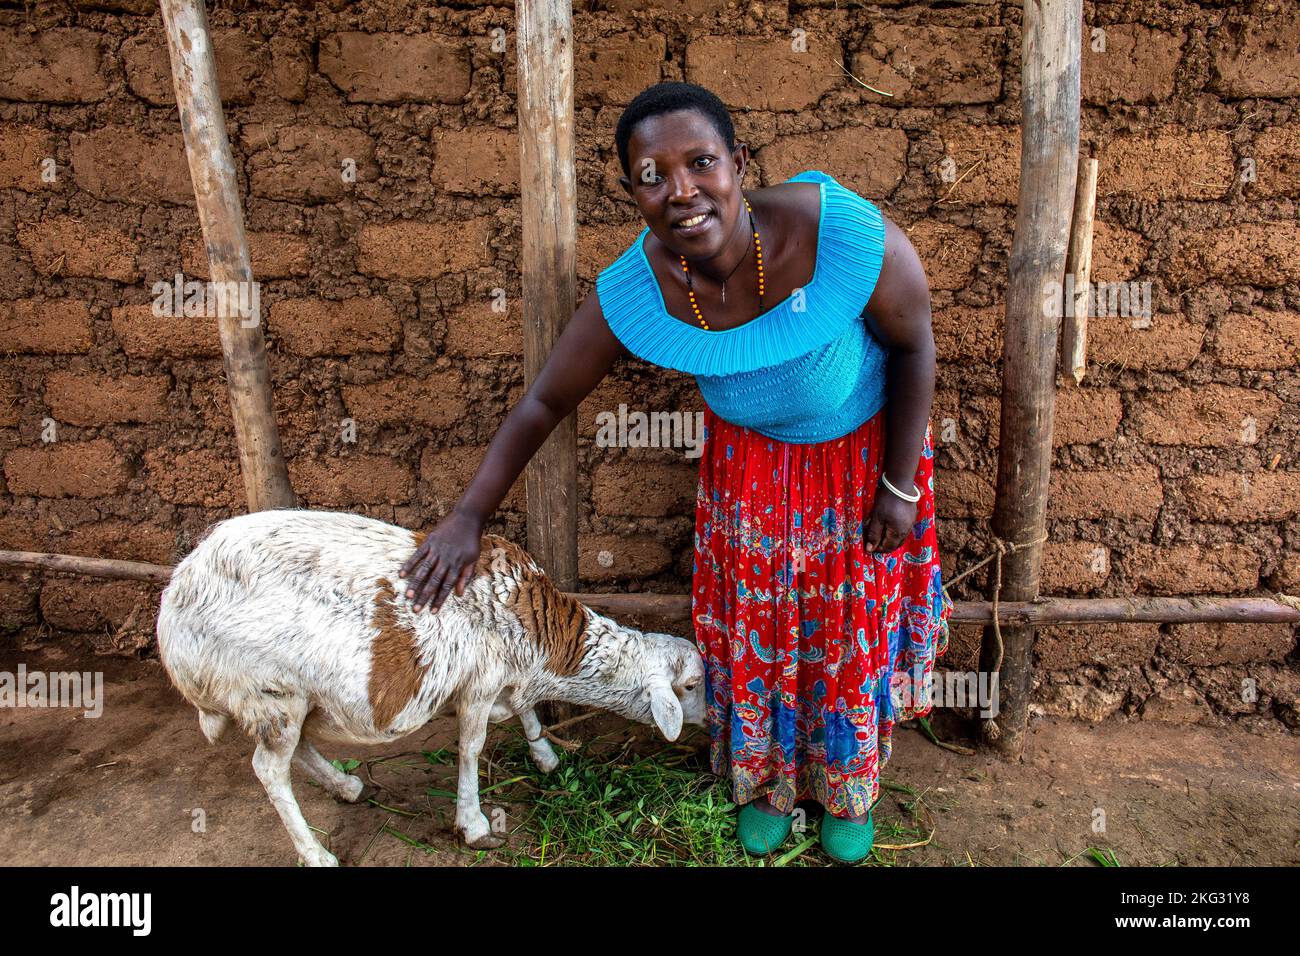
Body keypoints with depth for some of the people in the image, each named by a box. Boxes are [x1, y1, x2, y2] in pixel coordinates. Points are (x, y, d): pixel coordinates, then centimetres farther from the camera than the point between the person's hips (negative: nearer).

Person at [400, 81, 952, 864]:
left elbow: (914, 345, -17)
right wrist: (470, 517, -13)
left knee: (855, 624, 16)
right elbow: (544, 402, -13)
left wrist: (900, 486, -12)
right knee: (754, 623, 16)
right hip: (750, 457, 1)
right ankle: (766, 781, 48)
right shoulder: (633, 294, -27)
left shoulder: (845, 232, -35)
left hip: (864, 451, -1)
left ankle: (850, 788, 48)